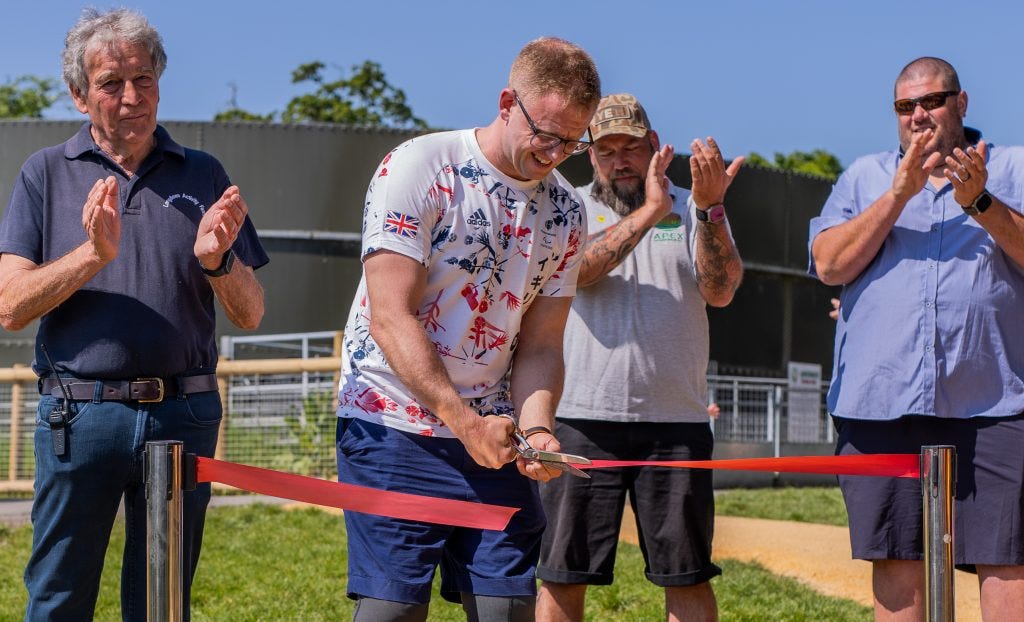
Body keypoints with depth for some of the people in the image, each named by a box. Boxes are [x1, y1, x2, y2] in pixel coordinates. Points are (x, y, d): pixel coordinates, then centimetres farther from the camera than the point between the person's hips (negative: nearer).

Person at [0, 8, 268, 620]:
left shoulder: (202, 176, 9)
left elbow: (250, 315, 7)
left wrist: (218, 260, -14)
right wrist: (93, 253, -19)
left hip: (183, 415, 1)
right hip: (79, 415, -1)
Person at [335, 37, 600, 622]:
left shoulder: (565, 211, 8)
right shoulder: (418, 168, -10)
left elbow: (540, 345, 8)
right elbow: (392, 319, -15)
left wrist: (536, 429, -12)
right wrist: (466, 423, -21)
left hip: (495, 435, 5)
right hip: (394, 425, -5)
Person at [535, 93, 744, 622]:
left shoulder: (692, 211, 11)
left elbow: (721, 291, -6)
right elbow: (578, 270, -13)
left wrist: (711, 208, -20)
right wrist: (649, 211, -22)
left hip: (677, 420, 1)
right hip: (583, 419, -1)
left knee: (688, 576, 4)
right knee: (563, 574, 1)